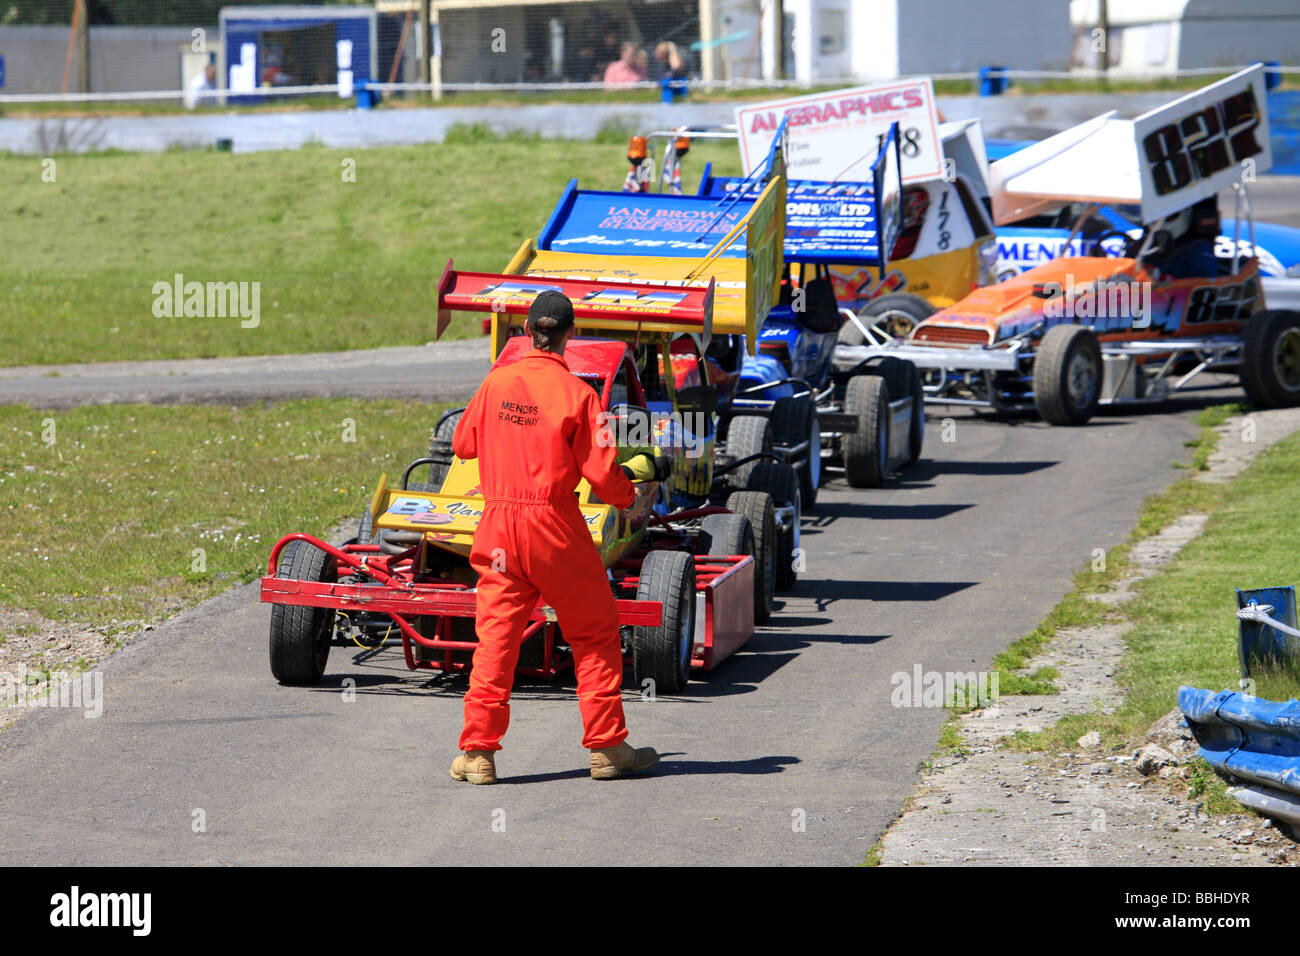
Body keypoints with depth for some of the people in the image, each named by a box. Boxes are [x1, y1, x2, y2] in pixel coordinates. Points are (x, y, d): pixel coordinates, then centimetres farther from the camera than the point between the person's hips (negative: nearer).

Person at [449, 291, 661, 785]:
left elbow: (463, 444, 14)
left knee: (495, 634, 7)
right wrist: (630, 497, 9)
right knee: (594, 633, 10)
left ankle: (478, 752, 3)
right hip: (555, 524, -3)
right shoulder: (576, 393, -10)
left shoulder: (496, 383, 1)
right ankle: (607, 747, 11)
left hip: (500, 522, 3)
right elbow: (601, 471, -10)